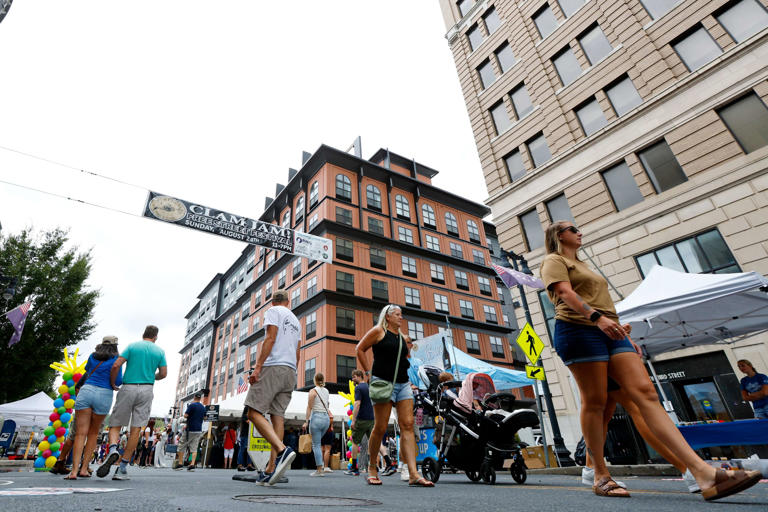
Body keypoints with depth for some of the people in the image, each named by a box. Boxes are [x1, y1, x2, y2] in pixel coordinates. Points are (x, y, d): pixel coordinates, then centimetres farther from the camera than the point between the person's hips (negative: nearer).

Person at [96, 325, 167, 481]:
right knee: (136, 429, 4)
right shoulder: (160, 351, 7)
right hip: (146, 390, 1)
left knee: (115, 425, 11)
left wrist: (112, 383, 8)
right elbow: (163, 373, 5)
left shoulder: (132, 346, 4)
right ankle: (122, 468, 5)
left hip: (128, 388, 0)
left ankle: (113, 450, -17)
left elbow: (116, 365, -6)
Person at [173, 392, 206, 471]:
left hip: (190, 430, -5)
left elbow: (185, 415, -12)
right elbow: (204, 417, 19)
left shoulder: (192, 405, -9)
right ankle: (192, 464, -6)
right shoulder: (203, 407, 10)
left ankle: (180, 463, 12)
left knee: (182, 446, 10)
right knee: (194, 448, 4)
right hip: (199, 430, 5)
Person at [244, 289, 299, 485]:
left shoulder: (273, 311, 4)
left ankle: (282, 450, -26)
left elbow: (270, 339, -10)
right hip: (291, 371, 7)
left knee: (254, 412, -8)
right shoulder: (296, 321, 25)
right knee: (278, 415, 5)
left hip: (273, 366, -7)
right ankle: (271, 469, 1)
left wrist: (258, 366, -12)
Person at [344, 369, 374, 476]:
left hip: (361, 419, -6)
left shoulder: (358, 388, -10)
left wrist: (353, 420, -20)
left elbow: (357, 404, -20)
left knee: (355, 442, 7)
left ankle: (354, 468, 11)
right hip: (372, 419, 6)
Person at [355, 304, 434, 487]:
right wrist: (369, 372, -4)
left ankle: (413, 474, -6)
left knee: (408, 425, -4)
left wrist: (407, 345, 12)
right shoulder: (378, 331, 1)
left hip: (403, 384, 6)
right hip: (383, 383, -6)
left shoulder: (402, 337, 20)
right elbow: (360, 349, 0)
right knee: (380, 427, -3)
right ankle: (372, 467, 17)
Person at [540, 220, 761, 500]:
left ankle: (703, 471, -13)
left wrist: (624, 336, 23)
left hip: (609, 332, 8)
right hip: (579, 329, -8)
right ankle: (601, 476, 1)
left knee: (645, 392, -7)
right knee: (594, 401, -8)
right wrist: (597, 317, -26)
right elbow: (564, 292, -13)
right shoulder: (554, 260, 6)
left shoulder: (580, 264, 32)